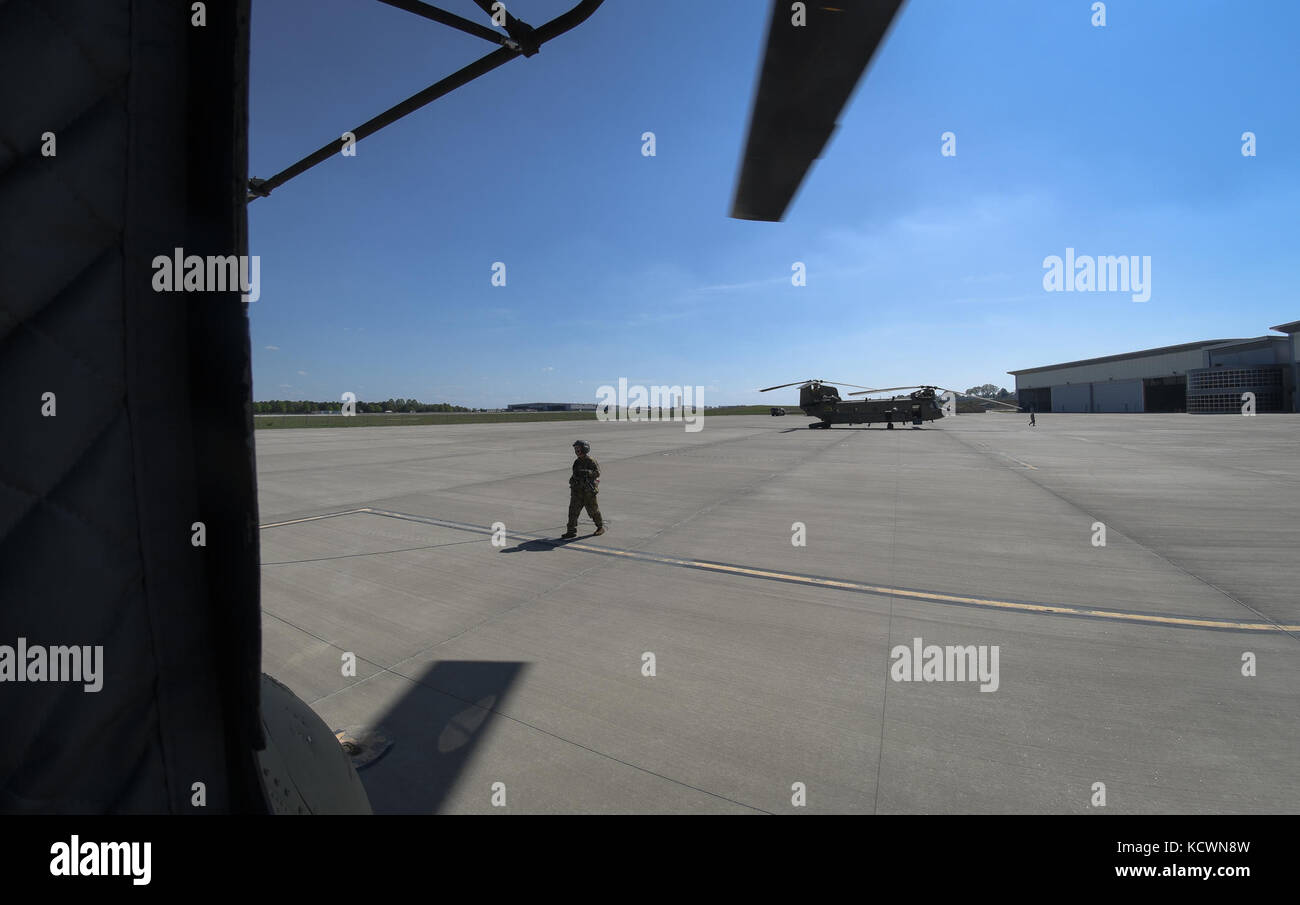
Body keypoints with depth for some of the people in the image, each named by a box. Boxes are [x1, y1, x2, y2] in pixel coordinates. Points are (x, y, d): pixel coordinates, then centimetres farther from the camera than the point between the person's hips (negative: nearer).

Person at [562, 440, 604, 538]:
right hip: (577, 490, 6)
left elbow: (597, 473, -21)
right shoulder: (577, 462, 10)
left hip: (589, 491, -6)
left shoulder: (591, 461, -11)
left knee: (593, 510, 5)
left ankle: (601, 527, 24)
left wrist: (586, 472, -32)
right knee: (573, 510, -2)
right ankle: (571, 531, 1)